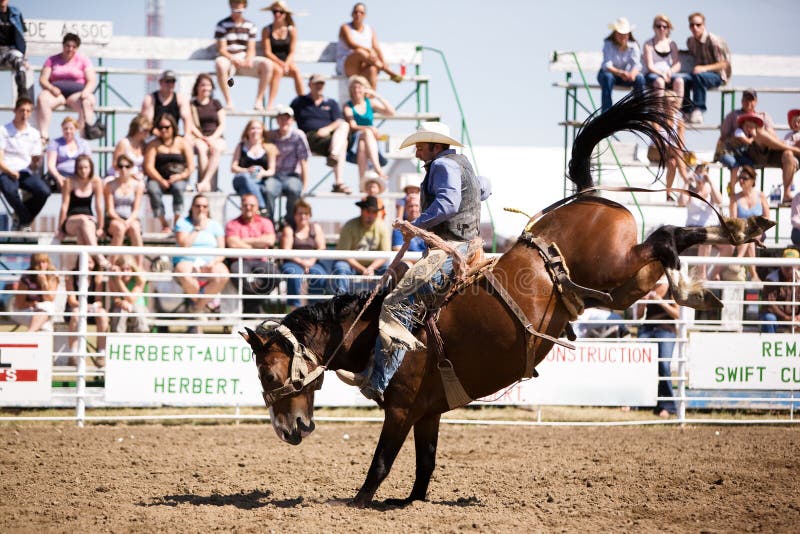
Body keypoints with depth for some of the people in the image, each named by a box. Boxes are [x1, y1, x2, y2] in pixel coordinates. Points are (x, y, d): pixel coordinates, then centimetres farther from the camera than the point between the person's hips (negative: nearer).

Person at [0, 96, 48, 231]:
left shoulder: (34, 134, 12)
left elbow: (35, 163, 12)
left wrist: (36, 163, -12)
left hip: (26, 173, 3)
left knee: (44, 191, -27)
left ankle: (20, 216, 0)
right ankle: (26, 220, -11)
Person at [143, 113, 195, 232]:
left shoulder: (183, 143, 9)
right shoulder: (153, 144, 9)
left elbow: (191, 168, 2)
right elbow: (149, 167, -2)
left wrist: (180, 176, -18)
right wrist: (161, 180, -18)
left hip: (178, 179, -1)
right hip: (158, 178, 1)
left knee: (178, 187, -36)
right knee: (153, 189, -34)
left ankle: (177, 222, -30)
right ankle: (164, 223, -27)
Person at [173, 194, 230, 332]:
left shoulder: (215, 225, 16)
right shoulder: (183, 222, 9)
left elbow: (221, 251, 6)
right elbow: (183, 244, -8)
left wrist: (213, 262, -14)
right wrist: (198, 229, -6)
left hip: (209, 263, 2)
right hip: (187, 262, -2)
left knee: (222, 275, -33)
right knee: (184, 273, -40)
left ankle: (197, 310, -21)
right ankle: (204, 305, -14)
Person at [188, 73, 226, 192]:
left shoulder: (216, 104, 17)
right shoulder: (192, 105, 11)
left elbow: (222, 124, 10)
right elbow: (191, 126, 3)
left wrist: (213, 138, -8)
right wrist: (204, 138, -13)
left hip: (216, 137, 1)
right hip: (198, 138, -1)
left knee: (217, 148, -35)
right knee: (201, 148, -38)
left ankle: (204, 182, -48)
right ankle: (208, 183, -48)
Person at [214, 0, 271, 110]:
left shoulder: (250, 26, 11)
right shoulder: (222, 25, 0)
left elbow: (251, 49, 5)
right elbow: (221, 49, -6)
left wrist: (248, 60, -17)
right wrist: (234, 60, -23)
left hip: (245, 61, 3)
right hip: (228, 59, -3)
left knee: (267, 64, -24)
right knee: (220, 64, -40)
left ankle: (259, 100, -18)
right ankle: (228, 101, -33)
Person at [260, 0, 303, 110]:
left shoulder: (291, 30, 5)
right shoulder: (267, 30, 0)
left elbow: (292, 52, 1)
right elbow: (267, 52, -5)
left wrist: (286, 64, -18)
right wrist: (281, 63, -18)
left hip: (287, 61, 2)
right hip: (272, 61, -2)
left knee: (296, 71, -31)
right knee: (277, 70, -35)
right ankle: (270, 104, -41)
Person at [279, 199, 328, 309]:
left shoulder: (316, 228, 17)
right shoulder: (289, 229, 10)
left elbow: (321, 248, 5)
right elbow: (286, 251, -2)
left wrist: (311, 261, -13)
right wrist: (300, 262, -17)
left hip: (312, 262, 2)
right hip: (293, 263, -2)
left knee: (320, 274, -31)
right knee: (293, 274, -36)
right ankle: (294, 307, -35)